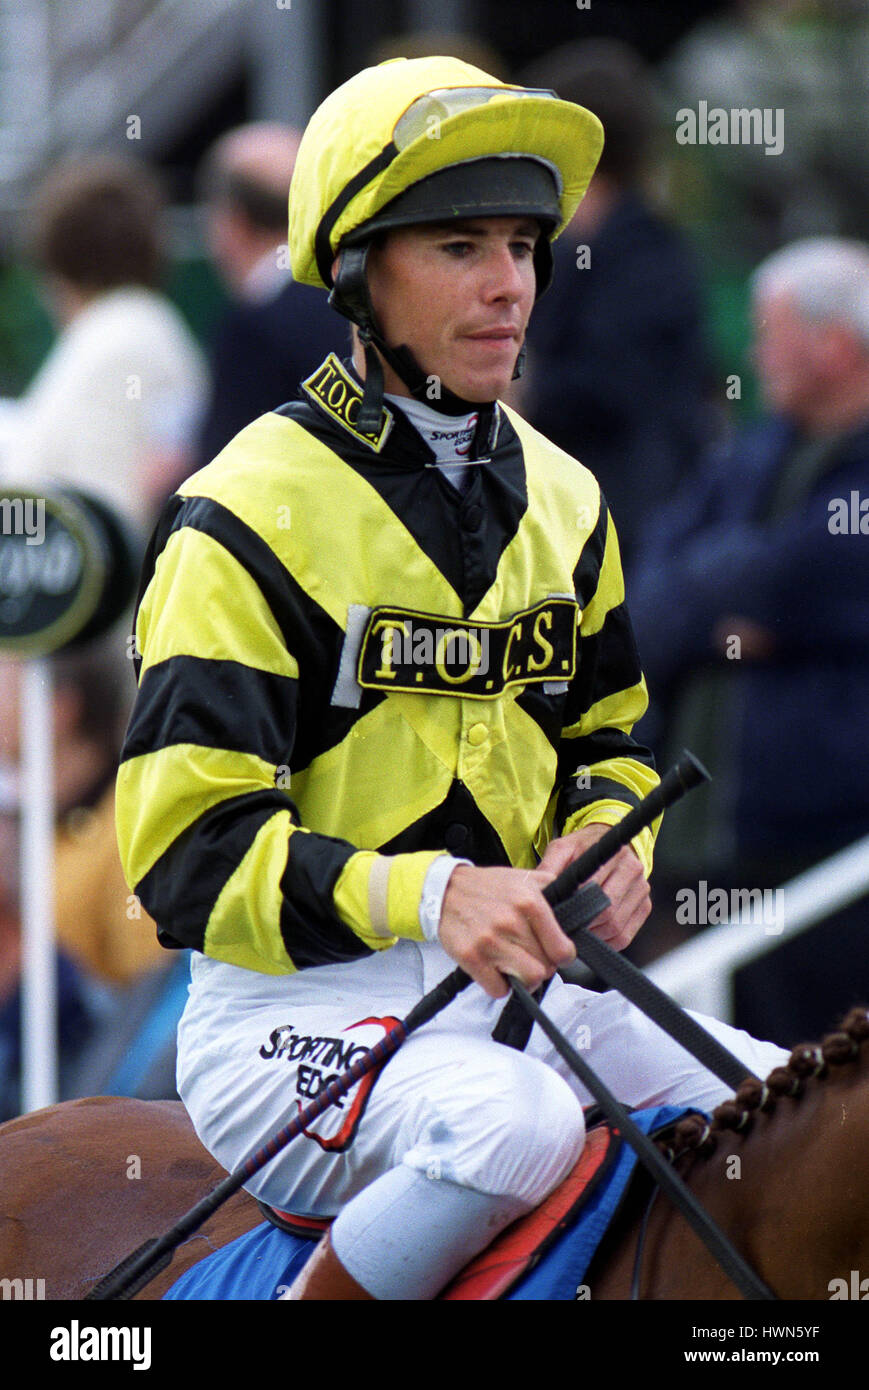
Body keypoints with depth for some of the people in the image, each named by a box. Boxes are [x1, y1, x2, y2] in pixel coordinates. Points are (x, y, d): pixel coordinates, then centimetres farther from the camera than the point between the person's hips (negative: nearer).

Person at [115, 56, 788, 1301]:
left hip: (516, 977, 7)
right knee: (516, 1123, -36)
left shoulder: (562, 501, 12)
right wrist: (431, 893, -29)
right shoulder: (250, 521, -10)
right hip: (293, 1009, -7)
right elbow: (190, 848, -15)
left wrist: (606, 842, 0)